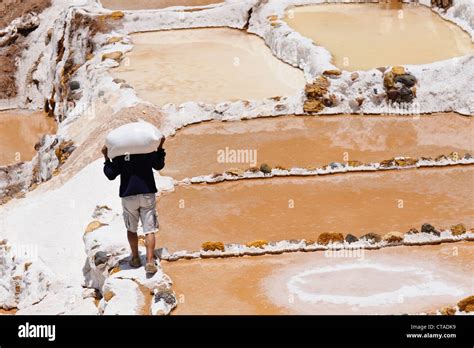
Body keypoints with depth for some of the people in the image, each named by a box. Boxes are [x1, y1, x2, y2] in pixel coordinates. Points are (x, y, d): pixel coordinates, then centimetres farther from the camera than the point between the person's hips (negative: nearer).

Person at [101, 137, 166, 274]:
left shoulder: (120, 154, -3)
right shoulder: (148, 151, 3)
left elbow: (111, 175, 0)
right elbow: (159, 166, 20)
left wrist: (106, 157, 7)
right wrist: (160, 148, 26)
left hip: (128, 196, -1)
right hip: (148, 195, 1)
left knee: (131, 229, 18)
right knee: (149, 230, -1)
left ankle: (135, 258, 24)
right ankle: (150, 262, -10)